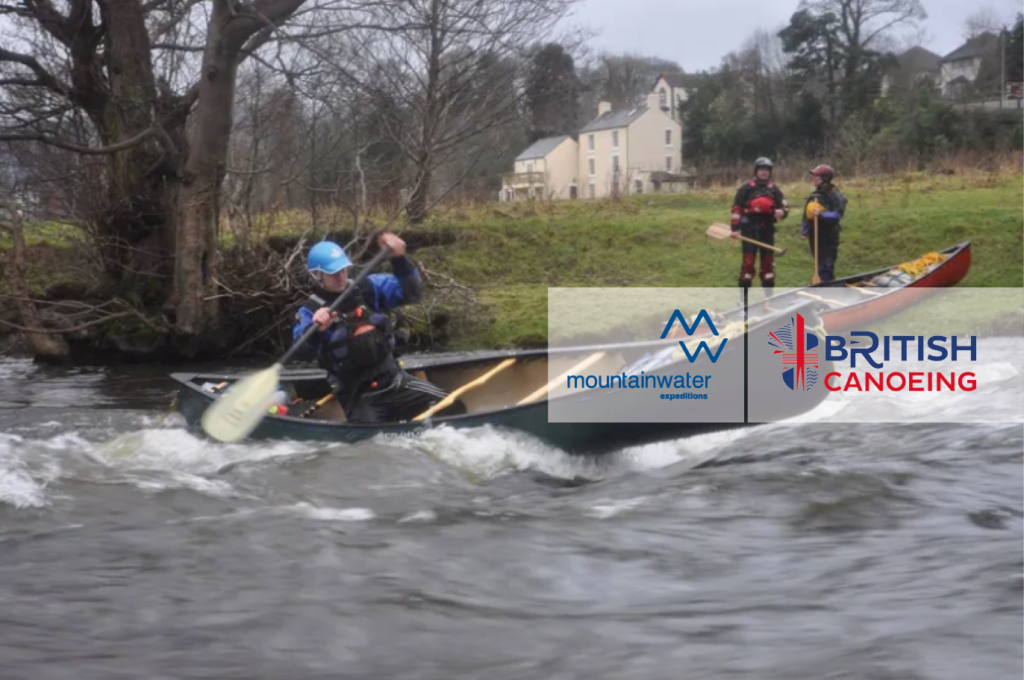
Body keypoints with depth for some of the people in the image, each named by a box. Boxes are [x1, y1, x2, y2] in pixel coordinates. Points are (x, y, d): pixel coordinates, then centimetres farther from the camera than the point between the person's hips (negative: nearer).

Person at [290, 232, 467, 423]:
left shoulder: (367, 288, 5)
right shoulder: (311, 312, -7)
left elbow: (411, 292, -1)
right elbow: (302, 353, -23)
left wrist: (399, 260, -17)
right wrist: (315, 330, -44)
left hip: (394, 379, 4)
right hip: (357, 396, -4)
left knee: (453, 409, -12)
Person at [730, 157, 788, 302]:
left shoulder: (774, 189, 10)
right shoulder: (746, 188, 0)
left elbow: (784, 207, 10)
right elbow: (736, 208, -2)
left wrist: (781, 212, -15)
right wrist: (735, 228, -10)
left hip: (767, 230, 3)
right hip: (750, 229, -3)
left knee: (768, 262, 7)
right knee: (748, 262, -6)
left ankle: (769, 295, 14)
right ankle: (742, 296, -1)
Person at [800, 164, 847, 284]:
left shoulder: (834, 195, -10)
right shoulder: (813, 195, 13)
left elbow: (837, 215, -18)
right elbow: (806, 215, 17)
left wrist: (821, 214, -31)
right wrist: (804, 231, 10)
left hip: (828, 236, -8)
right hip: (815, 235, 8)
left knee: (826, 267, -10)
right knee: (820, 266, 14)